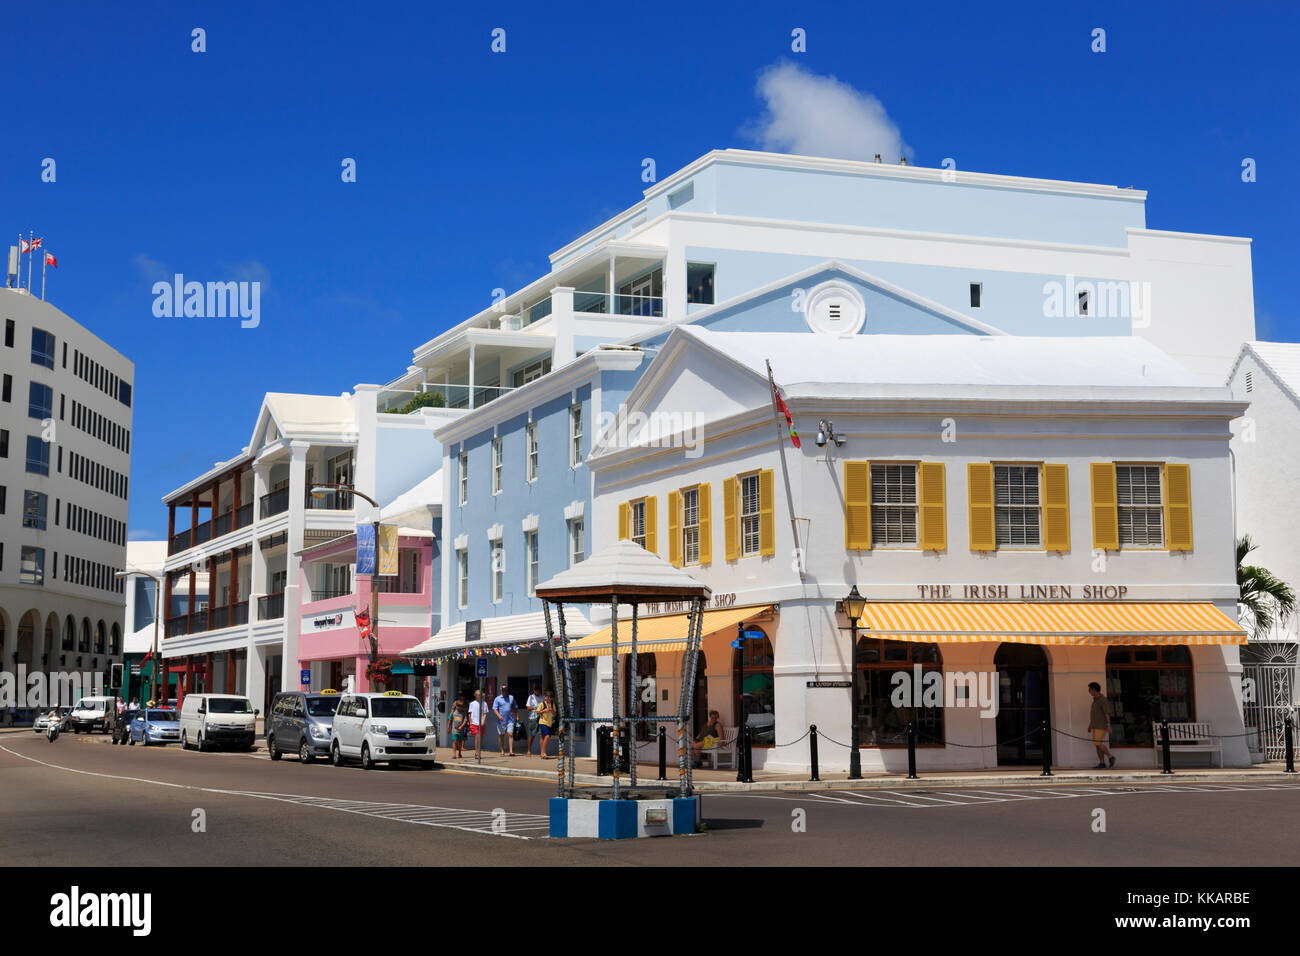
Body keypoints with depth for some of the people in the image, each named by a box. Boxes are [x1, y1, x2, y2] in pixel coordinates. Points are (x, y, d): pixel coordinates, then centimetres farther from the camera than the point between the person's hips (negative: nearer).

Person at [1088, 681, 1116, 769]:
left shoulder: (1102, 699, -14)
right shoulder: (1095, 699, 15)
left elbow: (1107, 712, -20)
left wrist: (1108, 725, -26)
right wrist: (1090, 724, 23)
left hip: (1102, 726, -9)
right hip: (1096, 726, 9)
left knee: (1098, 744, -14)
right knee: (1097, 745, 3)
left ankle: (1110, 757, 2)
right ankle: (1102, 764, 3)